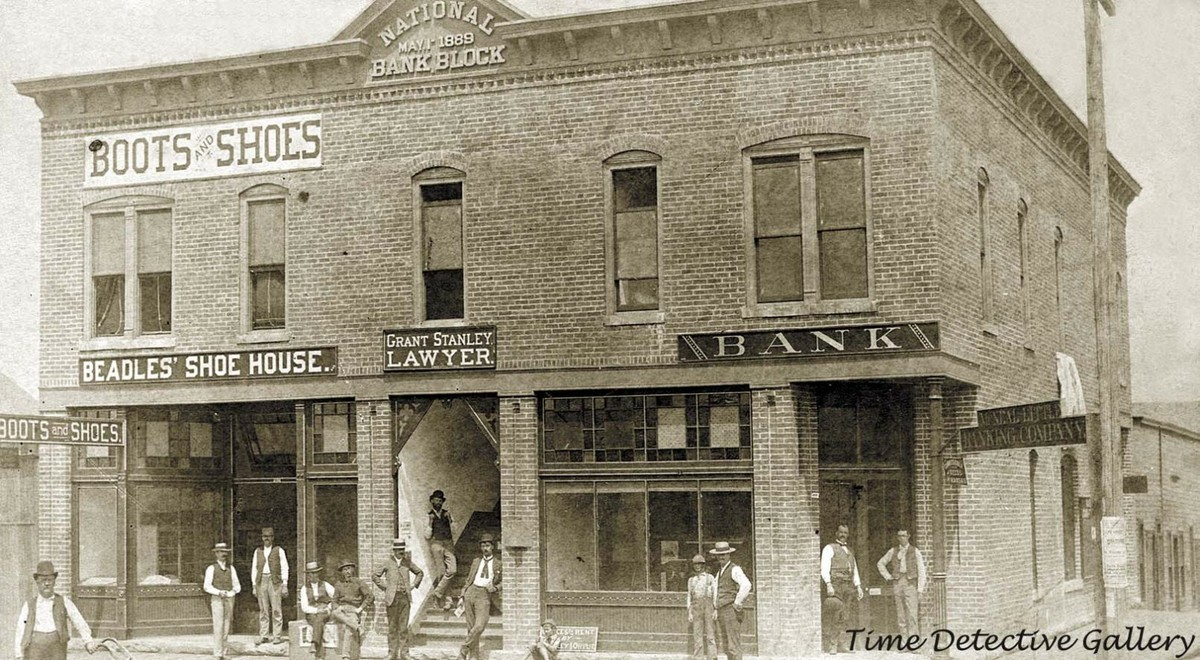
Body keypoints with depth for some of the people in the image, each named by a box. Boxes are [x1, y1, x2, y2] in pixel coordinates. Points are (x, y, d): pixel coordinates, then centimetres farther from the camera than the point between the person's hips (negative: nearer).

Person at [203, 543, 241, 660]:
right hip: (217, 599, -4)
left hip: (229, 599, 4)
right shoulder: (211, 568, 1)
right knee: (218, 627, -10)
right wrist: (219, 592, -17)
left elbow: (237, 586, 12)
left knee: (226, 627, 4)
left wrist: (231, 592, -8)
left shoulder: (231, 568, 11)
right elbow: (207, 586, -4)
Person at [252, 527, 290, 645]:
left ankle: (277, 636, -3)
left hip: (275, 581, -3)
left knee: (276, 609, -6)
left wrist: (285, 585, -3)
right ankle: (263, 636, 4)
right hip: (261, 581, 3)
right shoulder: (258, 551, 14)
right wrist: (254, 585, 8)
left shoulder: (279, 551, 6)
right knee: (263, 610, 2)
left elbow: (284, 568, 4)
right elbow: (254, 568, 15)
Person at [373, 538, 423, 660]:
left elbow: (420, 573, 21)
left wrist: (413, 585, 10)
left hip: (405, 597, 2)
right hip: (392, 598, -2)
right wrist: (385, 587, 0)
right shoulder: (387, 563, 1)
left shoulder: (407, 562, 8)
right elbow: (376, 576, 7)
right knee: (392, 627, 2)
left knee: (404, 627, 1)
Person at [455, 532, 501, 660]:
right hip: (471, 592, 3)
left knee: (479, 626, -22)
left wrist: (495, 588, -7)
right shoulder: (476, 561, 18)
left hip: (484, 595, -3)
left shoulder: (498, 565, 11)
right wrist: (462, 596, 10)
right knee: (471, 627, 0)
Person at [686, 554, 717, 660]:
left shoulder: (710, 577, 6)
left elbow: (715, 594, 2)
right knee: (697, 634, -1)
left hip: (708, 605, -3)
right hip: (696, 607, 3)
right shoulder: (691, 580, 15)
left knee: (710, 633, -6)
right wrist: (689, 613, 6)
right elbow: (689, 597, 15)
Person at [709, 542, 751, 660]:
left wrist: (737, 603, -19)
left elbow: (746, 585, -24)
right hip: (721, 613, 9)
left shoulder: (735, 569, -7)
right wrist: (716, 610, 21)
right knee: (726, 646, 9)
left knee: (734, 646, -11)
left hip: (732, 611, -9)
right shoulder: (719, 572, 21)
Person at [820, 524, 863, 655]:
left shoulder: (849, 551, 25)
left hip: (849, 586, 7)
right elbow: (824, 568, -7)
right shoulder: (829, 548, 3)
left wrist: (858, 586, 13)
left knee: (845, 616, 3)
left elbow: (855, 571, 25)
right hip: (835, 584, -7)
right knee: (834, 616, -13)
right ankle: (831, 646, -12)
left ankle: (841, 645, 6)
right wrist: (828, 584, -19)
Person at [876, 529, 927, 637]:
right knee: (900, 611, 2)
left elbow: (921, 570, 2)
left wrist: (920, 587, -5)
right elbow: (880, 564, 20)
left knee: (911, 612, -12)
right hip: (897, 582, 3)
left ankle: (913, 635, -14)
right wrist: (888, 577, 8)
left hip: (910, 582, -3)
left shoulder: (915, 551, 4)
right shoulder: (893, 551, 11)